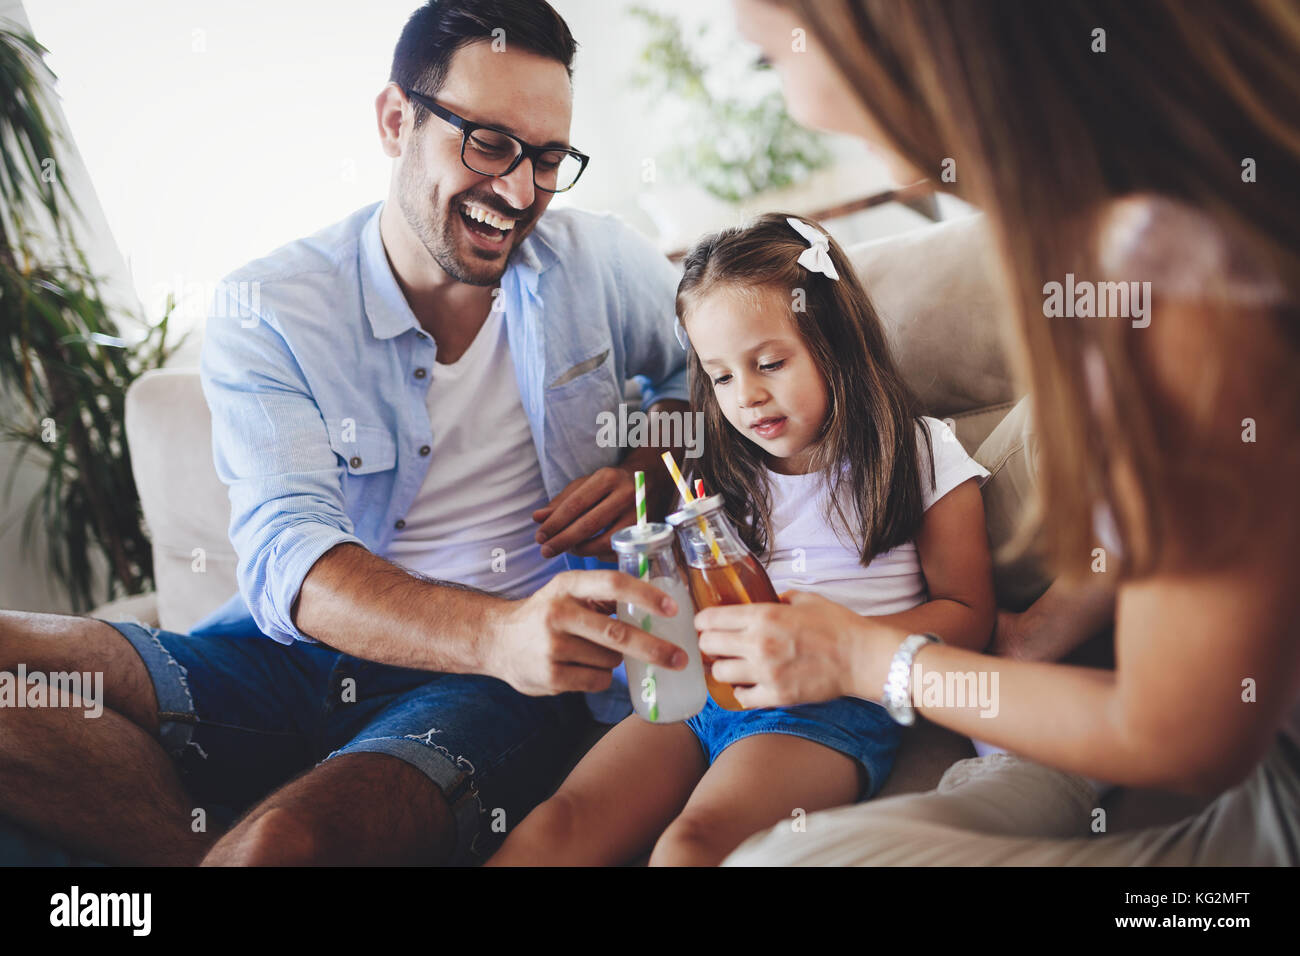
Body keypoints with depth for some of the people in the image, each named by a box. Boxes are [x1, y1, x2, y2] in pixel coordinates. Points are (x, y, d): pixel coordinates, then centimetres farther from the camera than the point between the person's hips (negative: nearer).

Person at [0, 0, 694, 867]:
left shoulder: (604, 266, 3)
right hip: (301, 657, 2)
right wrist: (498, 632, -39)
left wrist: (648, 470, -5)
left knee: (289, 836, -35)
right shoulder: (265, 309, -4)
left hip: (504, 681, -2)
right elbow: (286, 555, -18)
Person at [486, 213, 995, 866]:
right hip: (711, 688, 5)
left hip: (832, 705, -4)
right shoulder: (722, 473, 20)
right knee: (561, 822, -22)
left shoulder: (921, 454, 7)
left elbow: (968, 616, 3)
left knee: (692, 840, -33)